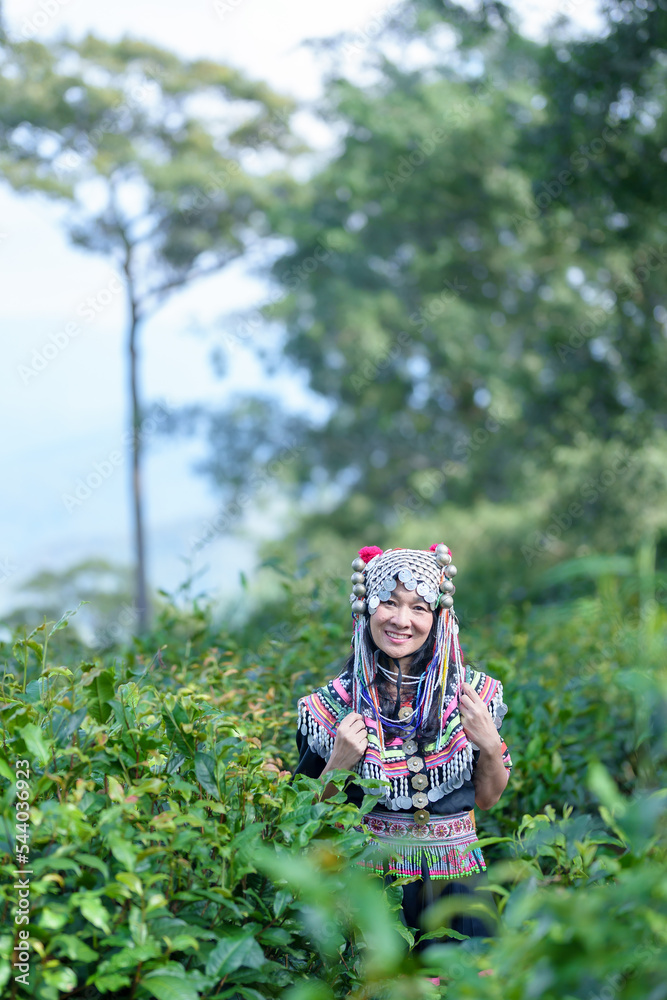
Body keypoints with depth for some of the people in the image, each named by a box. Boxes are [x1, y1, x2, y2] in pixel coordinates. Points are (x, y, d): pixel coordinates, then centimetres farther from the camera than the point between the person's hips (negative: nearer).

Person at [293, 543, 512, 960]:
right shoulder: (335, 704, -6)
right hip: (372, 876, -1)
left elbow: (487, 799, 7)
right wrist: (339, 764, -16)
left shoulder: (472, 693, -2)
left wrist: (490, 746, -11)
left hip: (456, 878, 2)